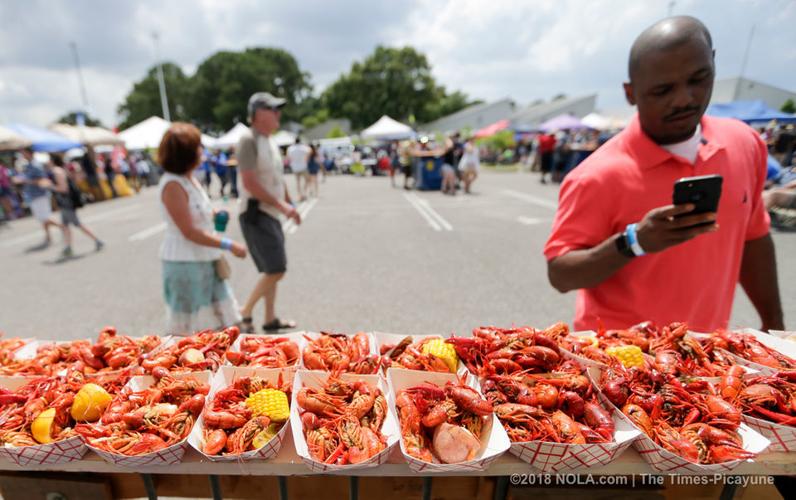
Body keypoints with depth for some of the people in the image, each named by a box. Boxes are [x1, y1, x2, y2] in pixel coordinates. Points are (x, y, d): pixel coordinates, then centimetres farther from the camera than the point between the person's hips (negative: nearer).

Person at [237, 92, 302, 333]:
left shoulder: (271, 141, 14)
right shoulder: (248, 140, -14)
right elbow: (249, 182, -21)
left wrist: (290, 205, 17)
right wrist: (280, 205, -19)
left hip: (271, 214, 9)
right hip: (255, 213, -9)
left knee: (272, 270, 14)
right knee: (276, 270, -12)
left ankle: (270, 319, 26)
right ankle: (244, 313, 5)